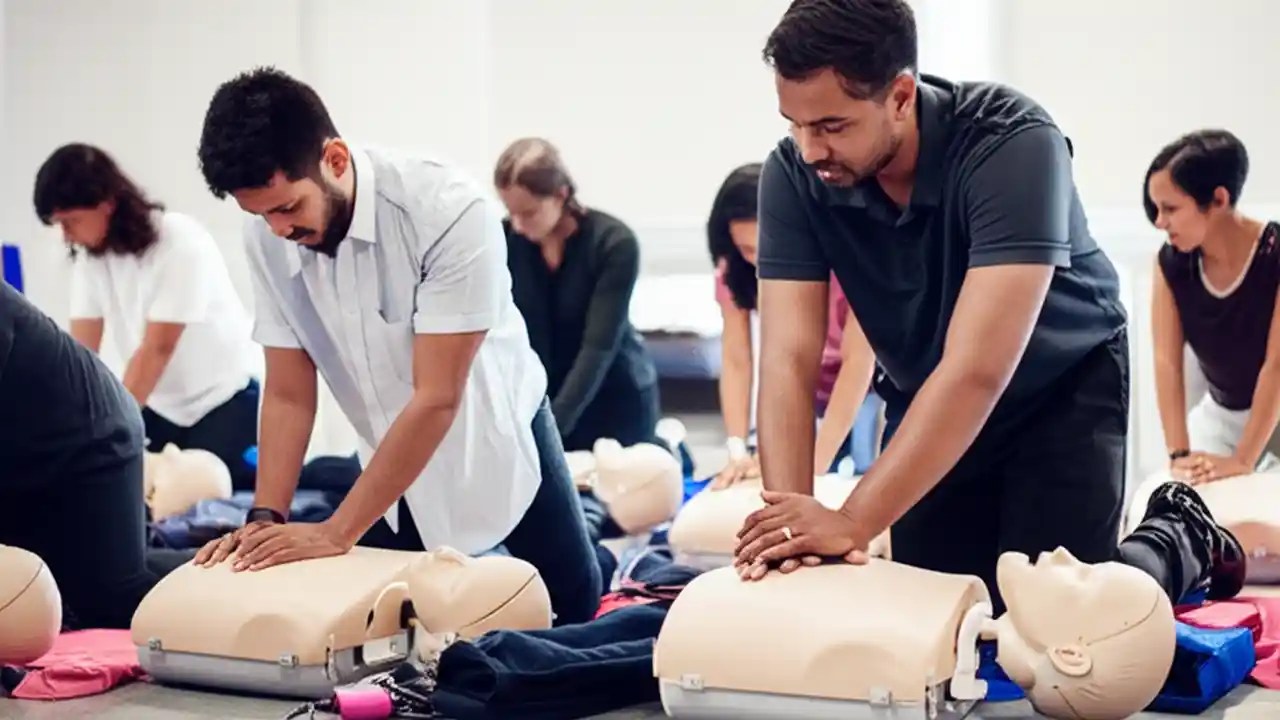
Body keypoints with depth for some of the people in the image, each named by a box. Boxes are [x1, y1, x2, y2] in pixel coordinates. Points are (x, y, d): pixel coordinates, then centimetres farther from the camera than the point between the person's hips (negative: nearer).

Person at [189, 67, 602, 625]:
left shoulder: (448, 212, -33)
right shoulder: (266, 237, -18)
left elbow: (437, 399, -32)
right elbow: (288, 394, -10)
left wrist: (337, 532, -33)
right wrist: (265, 519, -22)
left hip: (494, 439, -3)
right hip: (395, 462, 4)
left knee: (574, 608, 8)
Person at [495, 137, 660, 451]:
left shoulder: (615, 243, -21)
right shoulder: (504, 241, -11)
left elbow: (599, 346, -26)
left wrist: (551, 426, -35)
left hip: (616, 396, -3)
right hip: (540, 397, 3)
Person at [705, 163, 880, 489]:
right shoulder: (734, 269, -19)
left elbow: (859, 361, -30)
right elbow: (736, 360, -21)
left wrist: (816, 462, -37)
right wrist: (738, 452, -34)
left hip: (864, 386, -3)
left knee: (858, 474, -20)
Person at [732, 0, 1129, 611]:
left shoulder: (1013, 144, -35)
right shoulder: (792, 174, -21)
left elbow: (977, 370, -41)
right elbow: (788, 360, -24)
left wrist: (853, 523, -45)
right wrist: (790, 523, -39)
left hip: (1062, 389, -4)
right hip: (925, 402, 4)